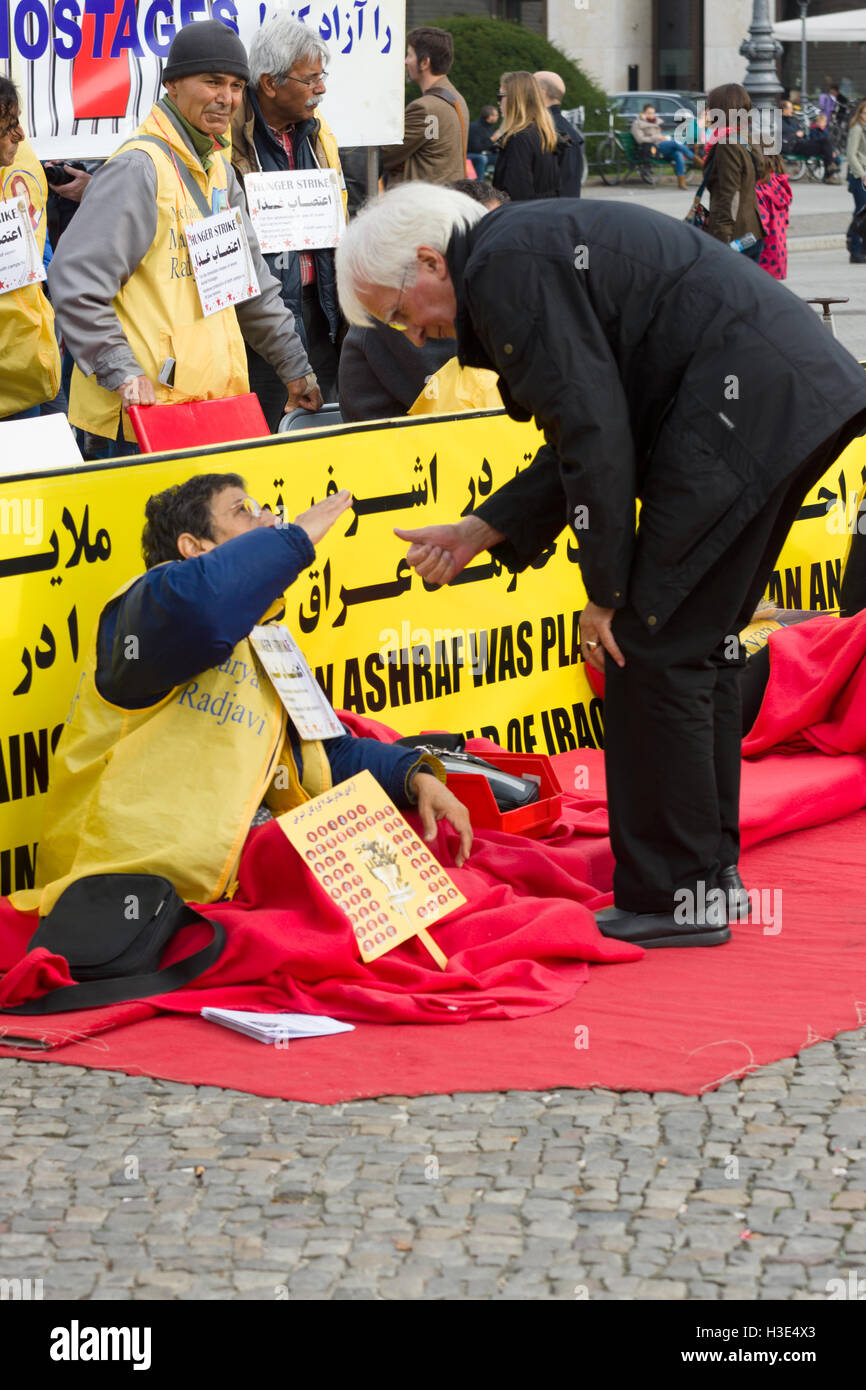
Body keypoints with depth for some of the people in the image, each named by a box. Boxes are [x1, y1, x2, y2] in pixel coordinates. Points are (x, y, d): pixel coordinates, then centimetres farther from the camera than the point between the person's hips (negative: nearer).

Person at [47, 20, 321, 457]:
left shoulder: (217, 169, 17)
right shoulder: (139, 167, -12)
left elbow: (252, 283, 26)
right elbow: (75, 281, -19)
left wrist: (296, 368, 24)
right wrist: (122, 373, -22)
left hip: (215, 400, 9)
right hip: (151, 404, -9)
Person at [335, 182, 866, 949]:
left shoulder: (505, 268, -9)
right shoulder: (533, 250, 23)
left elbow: (594, 432, -14)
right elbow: (583, 441, 27)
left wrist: (605, 592, -8)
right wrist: (479, 533, 26)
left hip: (744, 406, -11)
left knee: (653, 649, -5)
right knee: (701, 641, 18)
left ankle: (672, 897, 0)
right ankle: (710, 867, 27)